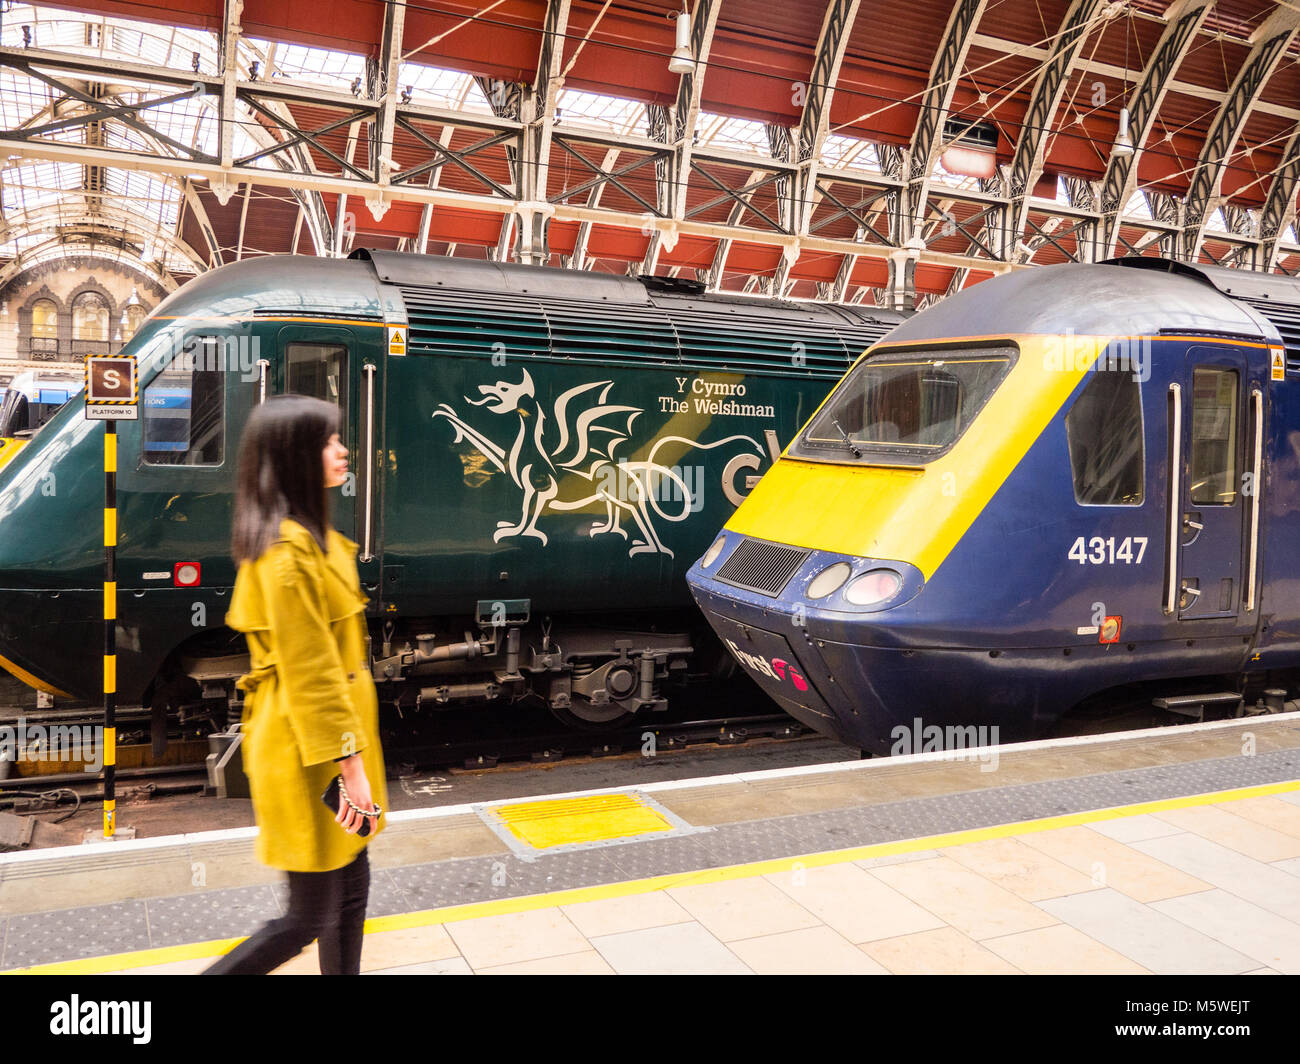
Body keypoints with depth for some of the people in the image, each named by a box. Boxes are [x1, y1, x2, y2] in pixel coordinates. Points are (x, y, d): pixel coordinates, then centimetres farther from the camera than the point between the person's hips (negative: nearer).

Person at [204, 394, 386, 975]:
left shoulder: (309, 535, 9)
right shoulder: (288, 550, -23)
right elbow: (310, 673, -23)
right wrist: (349, 766, -19)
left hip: (334, 733, 10)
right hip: (308, 751, -10)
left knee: (351, 885, 18)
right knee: (310, 916, 4)